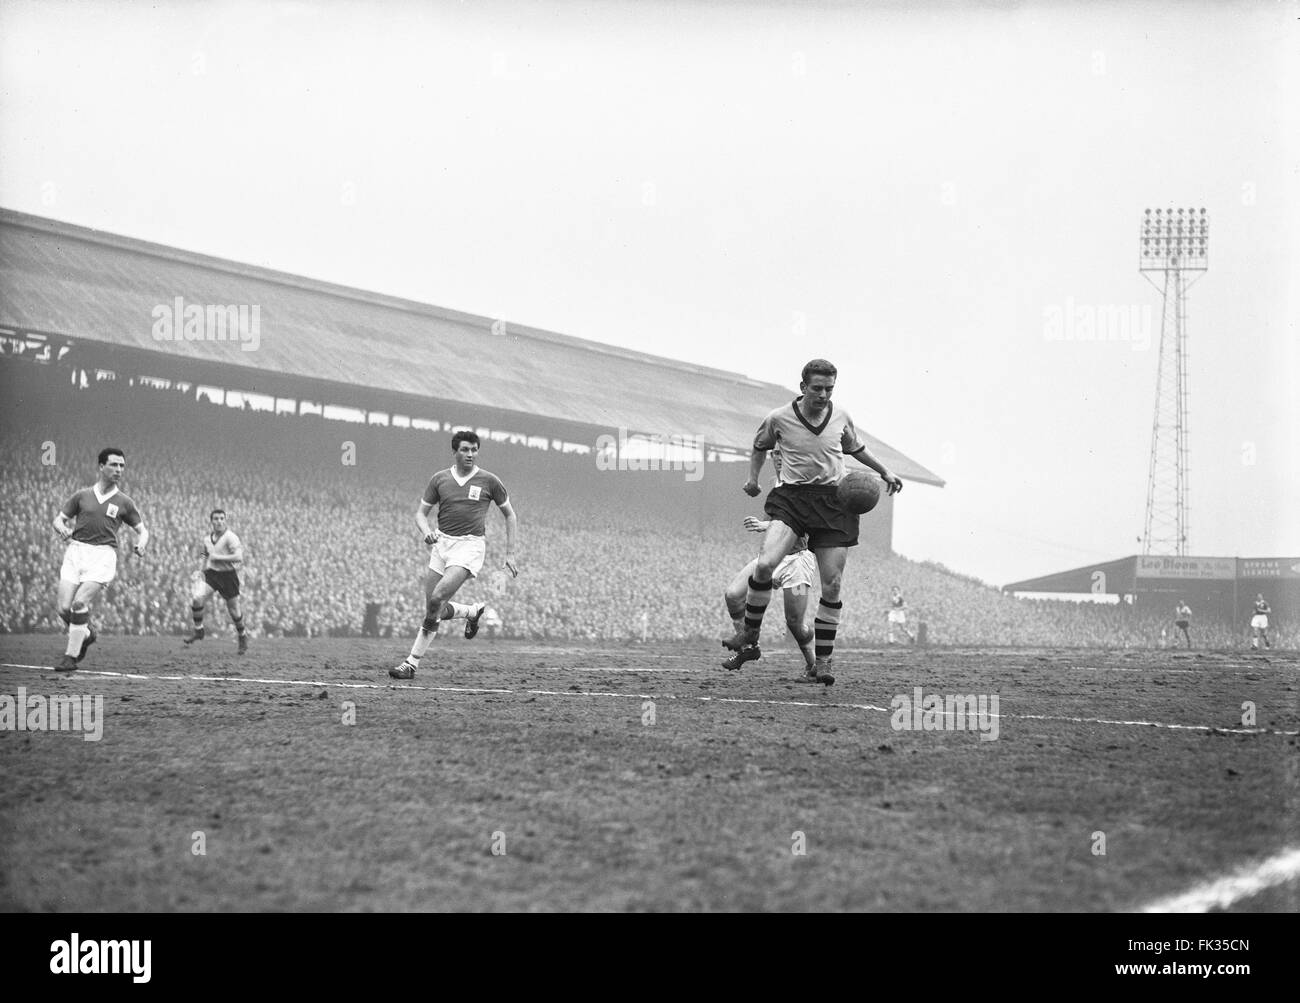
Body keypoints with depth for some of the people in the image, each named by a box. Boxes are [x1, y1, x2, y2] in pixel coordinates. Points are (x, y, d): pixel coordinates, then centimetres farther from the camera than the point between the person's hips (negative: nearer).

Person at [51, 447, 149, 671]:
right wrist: (62, 528, -9)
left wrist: (141, 544, -8)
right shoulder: (82, 496, 11)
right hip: (75, 552, 2)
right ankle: (86, 634, 26)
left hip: (103, 554, -2)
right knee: (64, 608, -7)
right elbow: (58, 520, 15)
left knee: (79, 602, -21)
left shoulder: (124, 503, 9)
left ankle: (71, 656, -10)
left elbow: (142, 530, 15)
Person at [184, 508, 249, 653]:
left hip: (228, 575, -4)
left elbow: (239, 557, -26)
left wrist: (217, 557, -22)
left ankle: (242, 636, 32)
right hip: (211, 574, 4)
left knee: (233, 611, 5)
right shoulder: (207, 537, 6)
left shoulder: (230, 537, -15)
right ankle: (198, 631, -4)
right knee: (196, 598, -20)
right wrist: (200, 571, 9)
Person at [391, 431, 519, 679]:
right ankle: (473, 612, 28)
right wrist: (426, 531, -12)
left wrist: (510, 555, 6)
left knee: (437, 598, -22)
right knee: (435, 609, 1)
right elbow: (421, 513, 12)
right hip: (442, 542, 4)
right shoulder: (439, 479, 6)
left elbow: (510, 515, 11)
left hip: (471, 544, -4)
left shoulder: (489, 481, 1)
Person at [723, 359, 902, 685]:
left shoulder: (841, 417, 5)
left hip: (833, 502, 2)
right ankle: (750, 631, -2)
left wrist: (884, 472, 28)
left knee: (832, 585, -4)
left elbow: (856, 448, 26)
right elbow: (760, 447, 20)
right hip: (790, 498, -2)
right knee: (765, 564, -24)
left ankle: (822, 661, 6)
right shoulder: (778, 419, -1)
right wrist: (753, 478, 8)